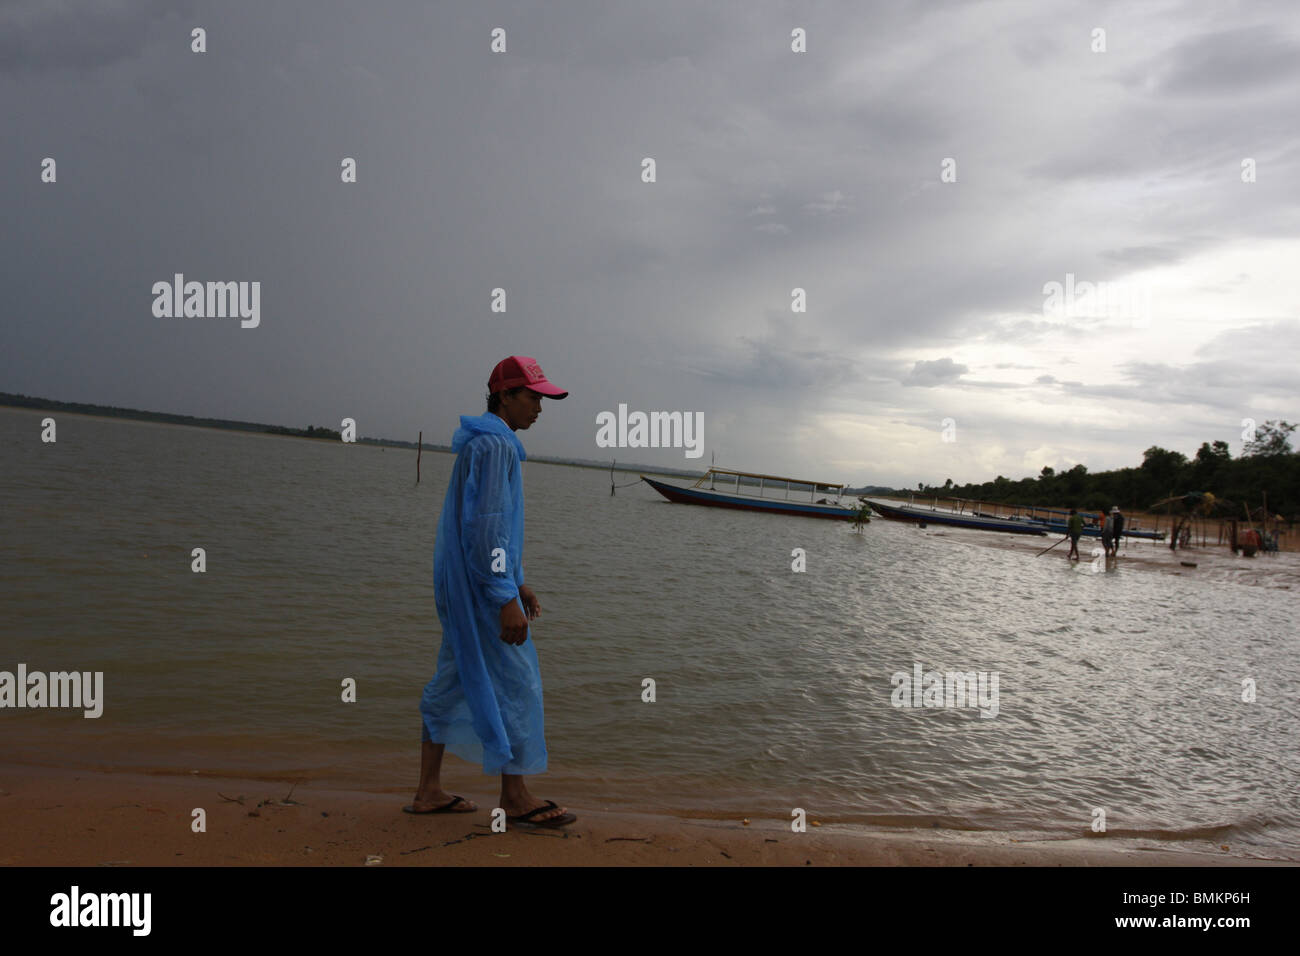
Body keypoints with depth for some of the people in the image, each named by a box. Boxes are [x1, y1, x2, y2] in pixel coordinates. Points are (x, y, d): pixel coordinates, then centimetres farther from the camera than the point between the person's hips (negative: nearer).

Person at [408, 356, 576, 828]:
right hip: (480, 588, -10)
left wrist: (518, 583, 23)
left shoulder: (481, 443, 17)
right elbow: (485, 527, -24)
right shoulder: (493, 445, -16)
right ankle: (515, 797, 10)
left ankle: (428, 791, 21)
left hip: (458, 585, 10)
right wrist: (507, 600, -24)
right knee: (515, 685, -2)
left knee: (455, 680, 13)